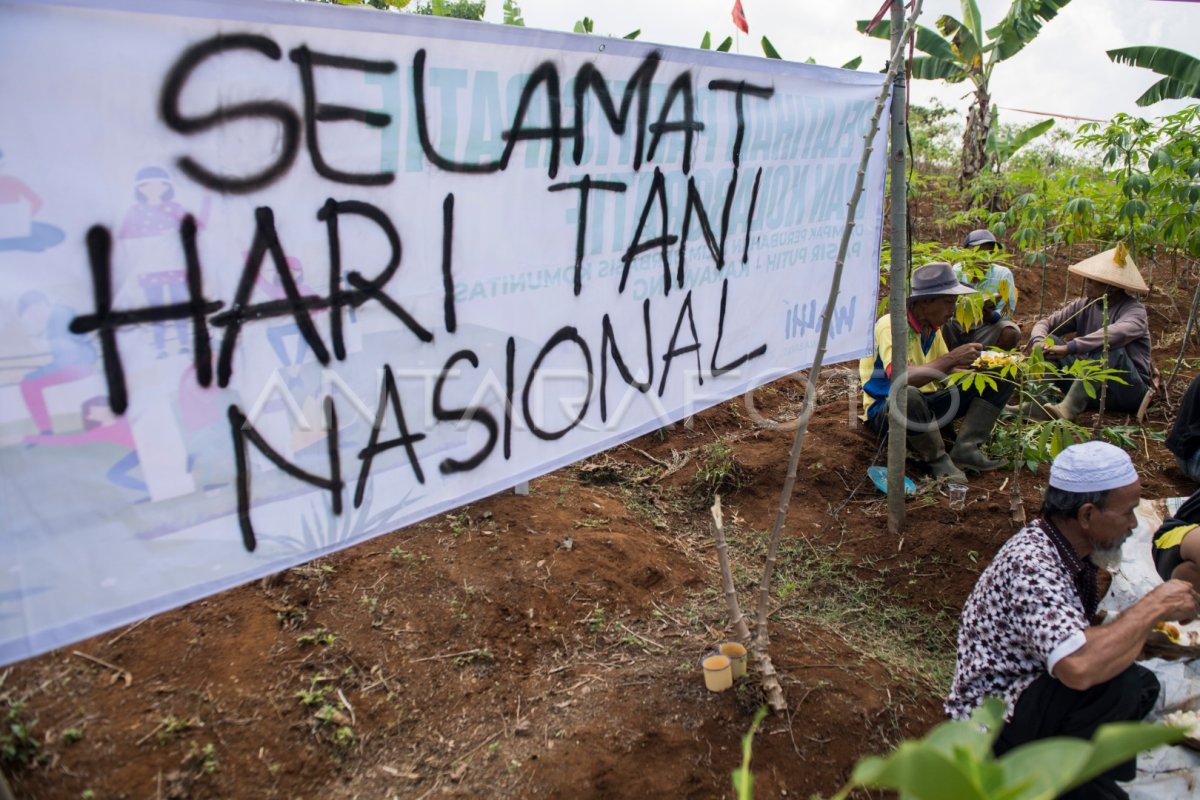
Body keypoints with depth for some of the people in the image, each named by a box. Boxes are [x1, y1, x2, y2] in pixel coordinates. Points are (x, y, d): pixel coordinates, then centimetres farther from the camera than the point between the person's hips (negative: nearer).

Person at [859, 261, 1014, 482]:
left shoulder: (932, 326, 5)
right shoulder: (891, 325, -21)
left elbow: (945, 372, 12)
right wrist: (951, 358, -32)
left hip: (927, 404, 8)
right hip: (887, 409, -8)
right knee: (907, 395, -44)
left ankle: (966, 448, -13)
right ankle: (938, 460, -18)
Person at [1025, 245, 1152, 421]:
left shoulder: (1134, 309, -12)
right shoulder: (1083, 305, 4)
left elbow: (1117, 333, -34)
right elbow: (1045, 323, 1)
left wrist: (1069, 348, -42)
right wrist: (1038, 341, -23)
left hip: (1129, 389, -5)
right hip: (1089, 388, 5)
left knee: (1111, 347, -33)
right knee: (1050, 342, -10)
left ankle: (1068, 409, -43)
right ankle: (1036, 402, -32)